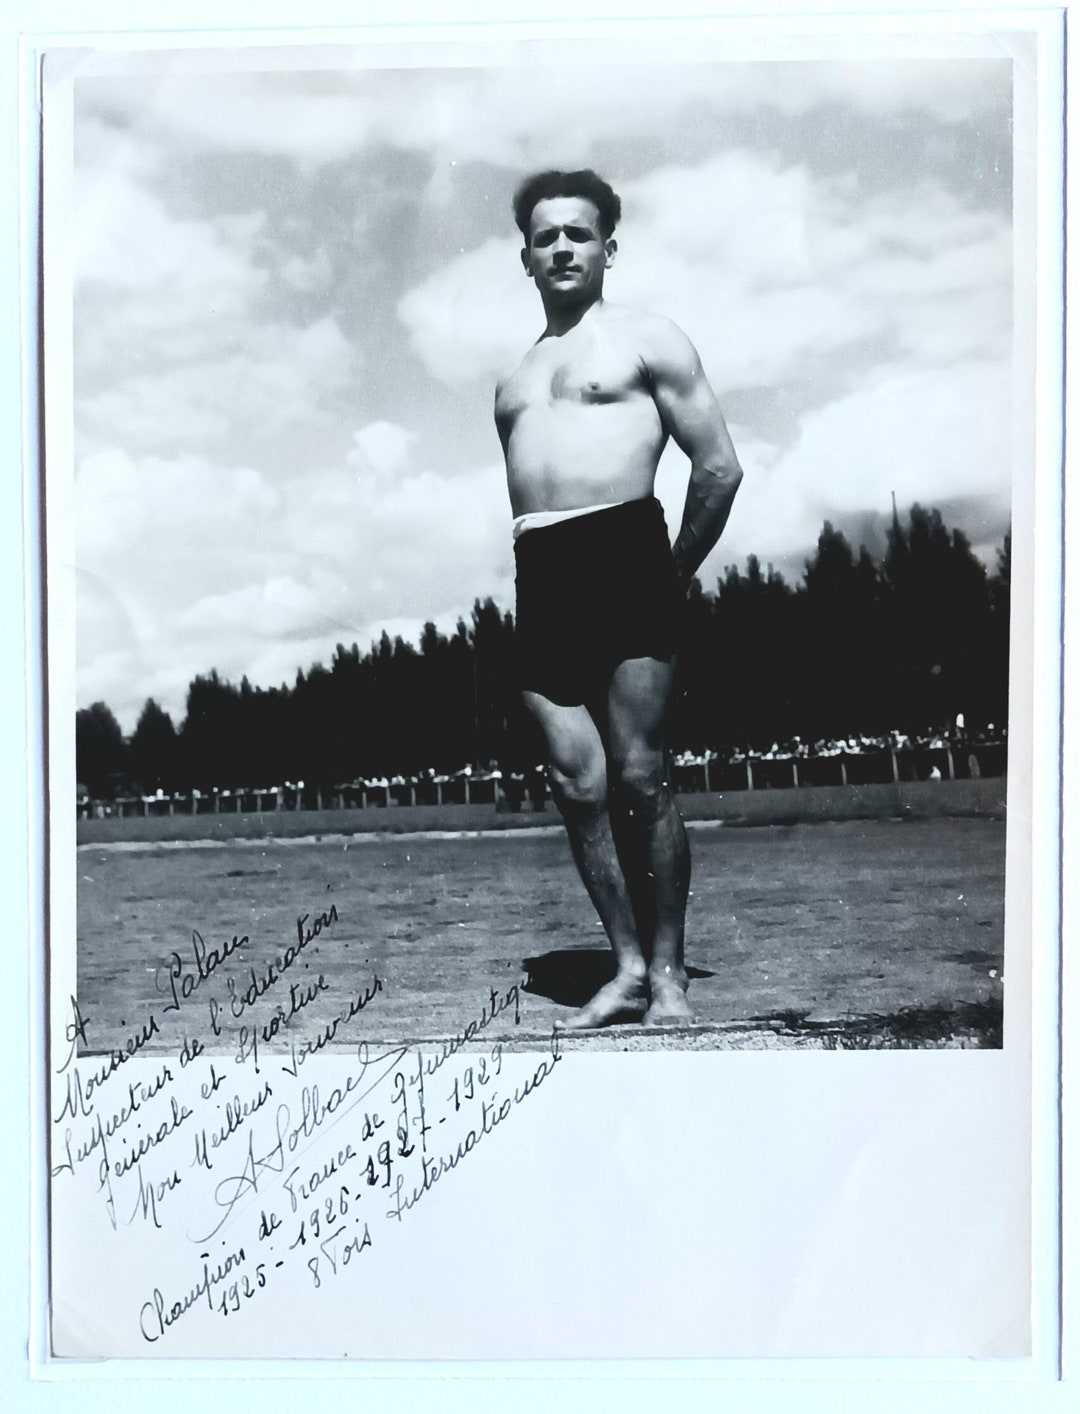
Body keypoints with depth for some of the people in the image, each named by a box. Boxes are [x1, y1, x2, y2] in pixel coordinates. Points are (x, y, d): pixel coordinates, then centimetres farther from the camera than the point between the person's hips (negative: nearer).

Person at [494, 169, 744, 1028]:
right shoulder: (516, 375, 25)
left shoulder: (647, 340, 8)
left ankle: (668, 973, 3)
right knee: (578, 784, 0)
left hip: (623, 554, -5)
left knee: (640, 777, -6)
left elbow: (720, 467, 2)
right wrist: (529, 572, 13)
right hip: (540, 576, 5)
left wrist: (677, 573, 1)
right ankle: (627, 970, 8)